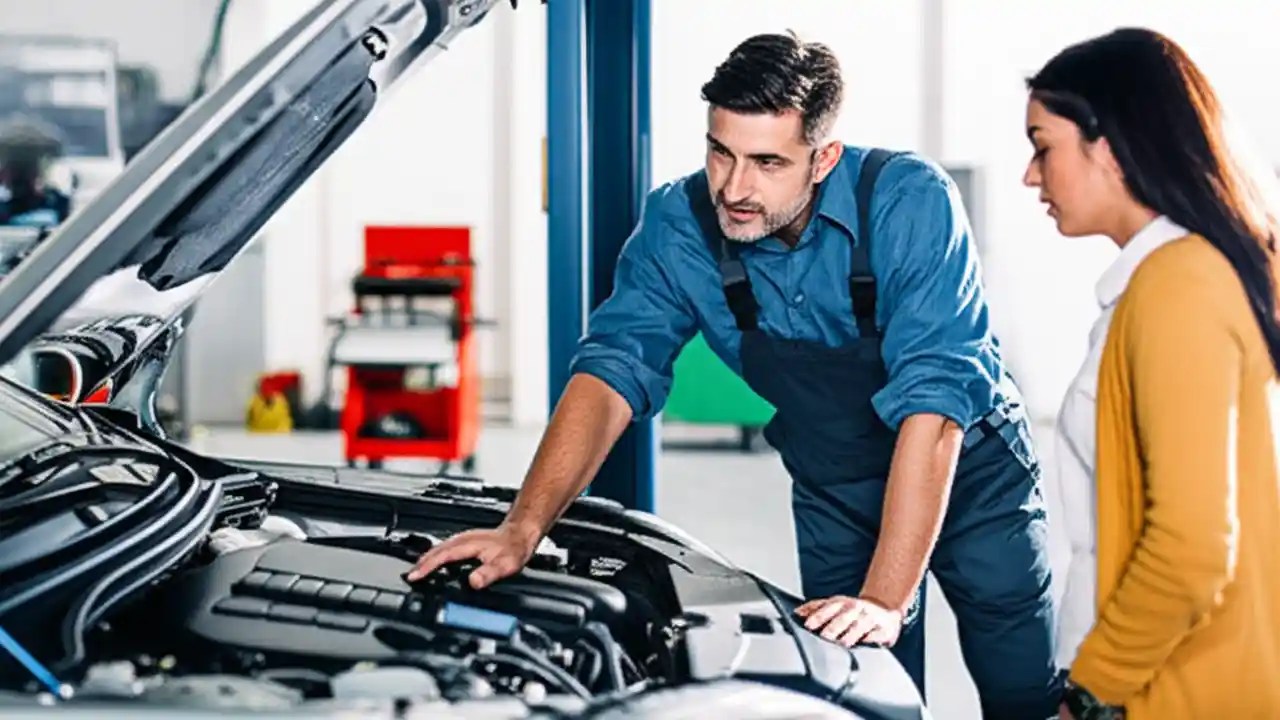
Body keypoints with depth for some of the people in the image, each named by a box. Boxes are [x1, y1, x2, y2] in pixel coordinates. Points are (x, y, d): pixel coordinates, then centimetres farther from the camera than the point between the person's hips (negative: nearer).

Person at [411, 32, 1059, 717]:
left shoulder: (911, 201, -30)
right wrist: (523, 527, -33)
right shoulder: (679, 223, -18)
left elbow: (931, 408, -35)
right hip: (835, 496, 3)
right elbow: (614, 371, -19)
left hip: (971, 470, -2)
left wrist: (886, 601, -41)